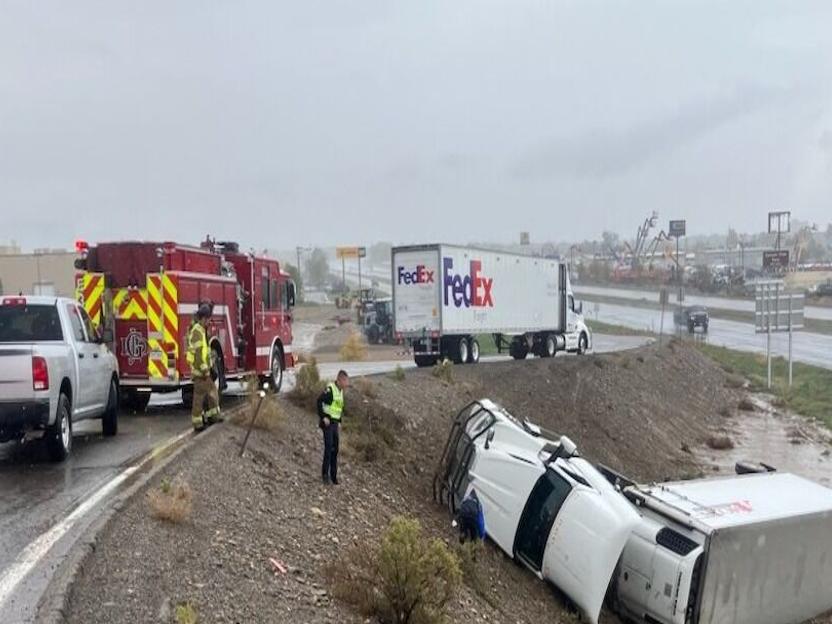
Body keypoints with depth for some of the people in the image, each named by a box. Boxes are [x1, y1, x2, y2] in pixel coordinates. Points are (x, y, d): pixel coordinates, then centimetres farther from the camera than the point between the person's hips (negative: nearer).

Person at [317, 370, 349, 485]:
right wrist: (323, 417, -21)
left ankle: (333, 476, 16)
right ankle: (325, 474, -4)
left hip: (335, 423, 8)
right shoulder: (330, 389, -14)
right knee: (329, 447, -11)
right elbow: (319, 401, -22)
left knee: (335, 449, 9)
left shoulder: (340, 391, 14)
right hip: (328, 422, -8)